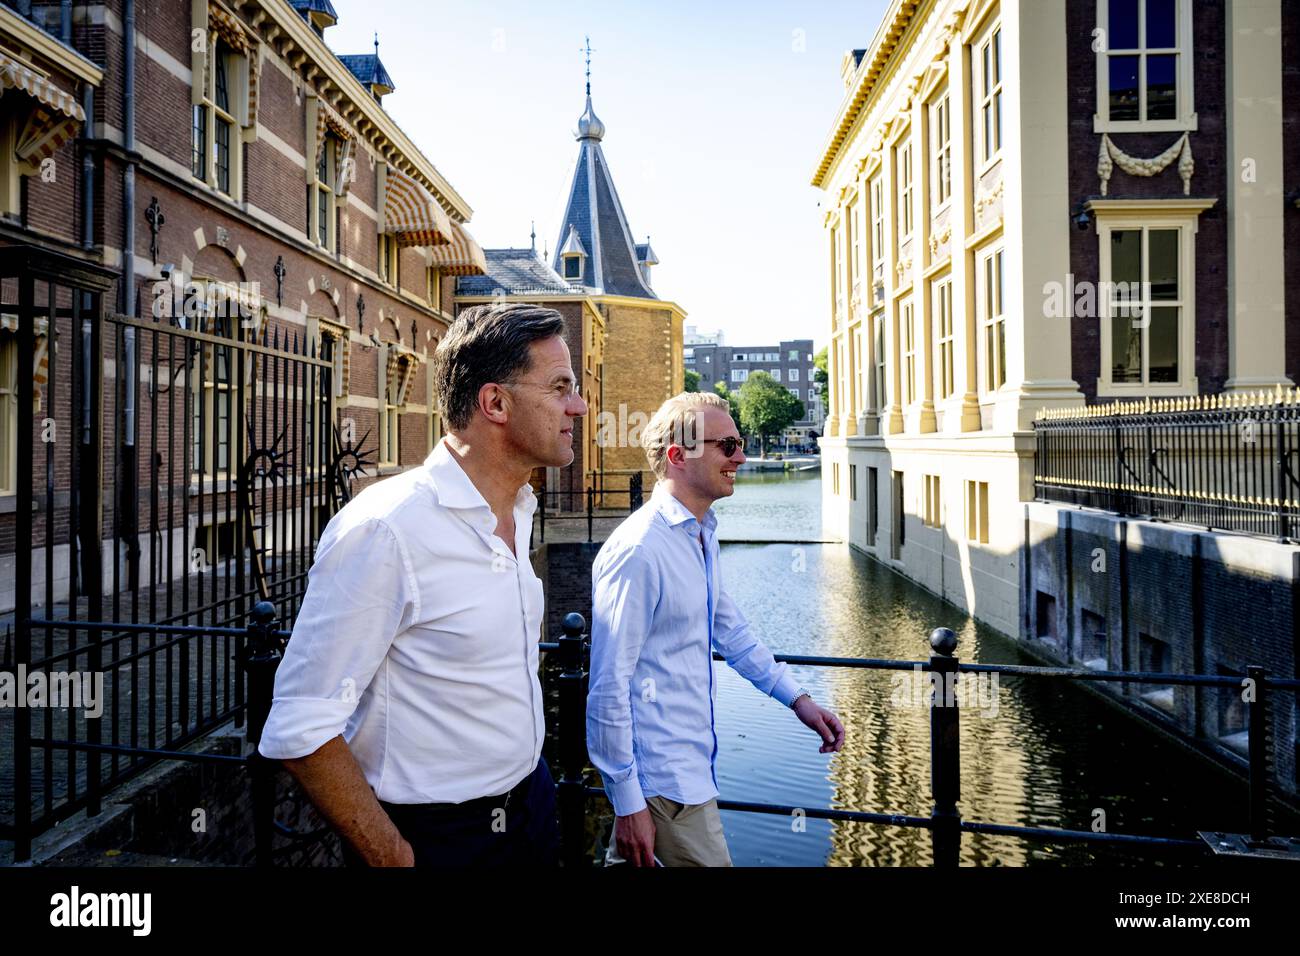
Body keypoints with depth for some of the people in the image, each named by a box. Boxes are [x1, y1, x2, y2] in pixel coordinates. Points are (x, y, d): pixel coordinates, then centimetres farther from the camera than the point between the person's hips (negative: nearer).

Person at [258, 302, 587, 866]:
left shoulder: (518, 513, 2)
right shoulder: (385, 529, -24)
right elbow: (299, 730, -23)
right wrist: (392, 858, -17)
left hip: (529, 803, 7)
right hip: (433, 840, -7)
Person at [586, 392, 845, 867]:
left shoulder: (701, 535, 7)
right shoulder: (638, 551, -22)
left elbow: (730, 628, 19)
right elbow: (609, 686, -21)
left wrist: (797, 698, 14)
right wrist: (628, 802, -17)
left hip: (691, 757, 9)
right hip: (662, 776, -9)